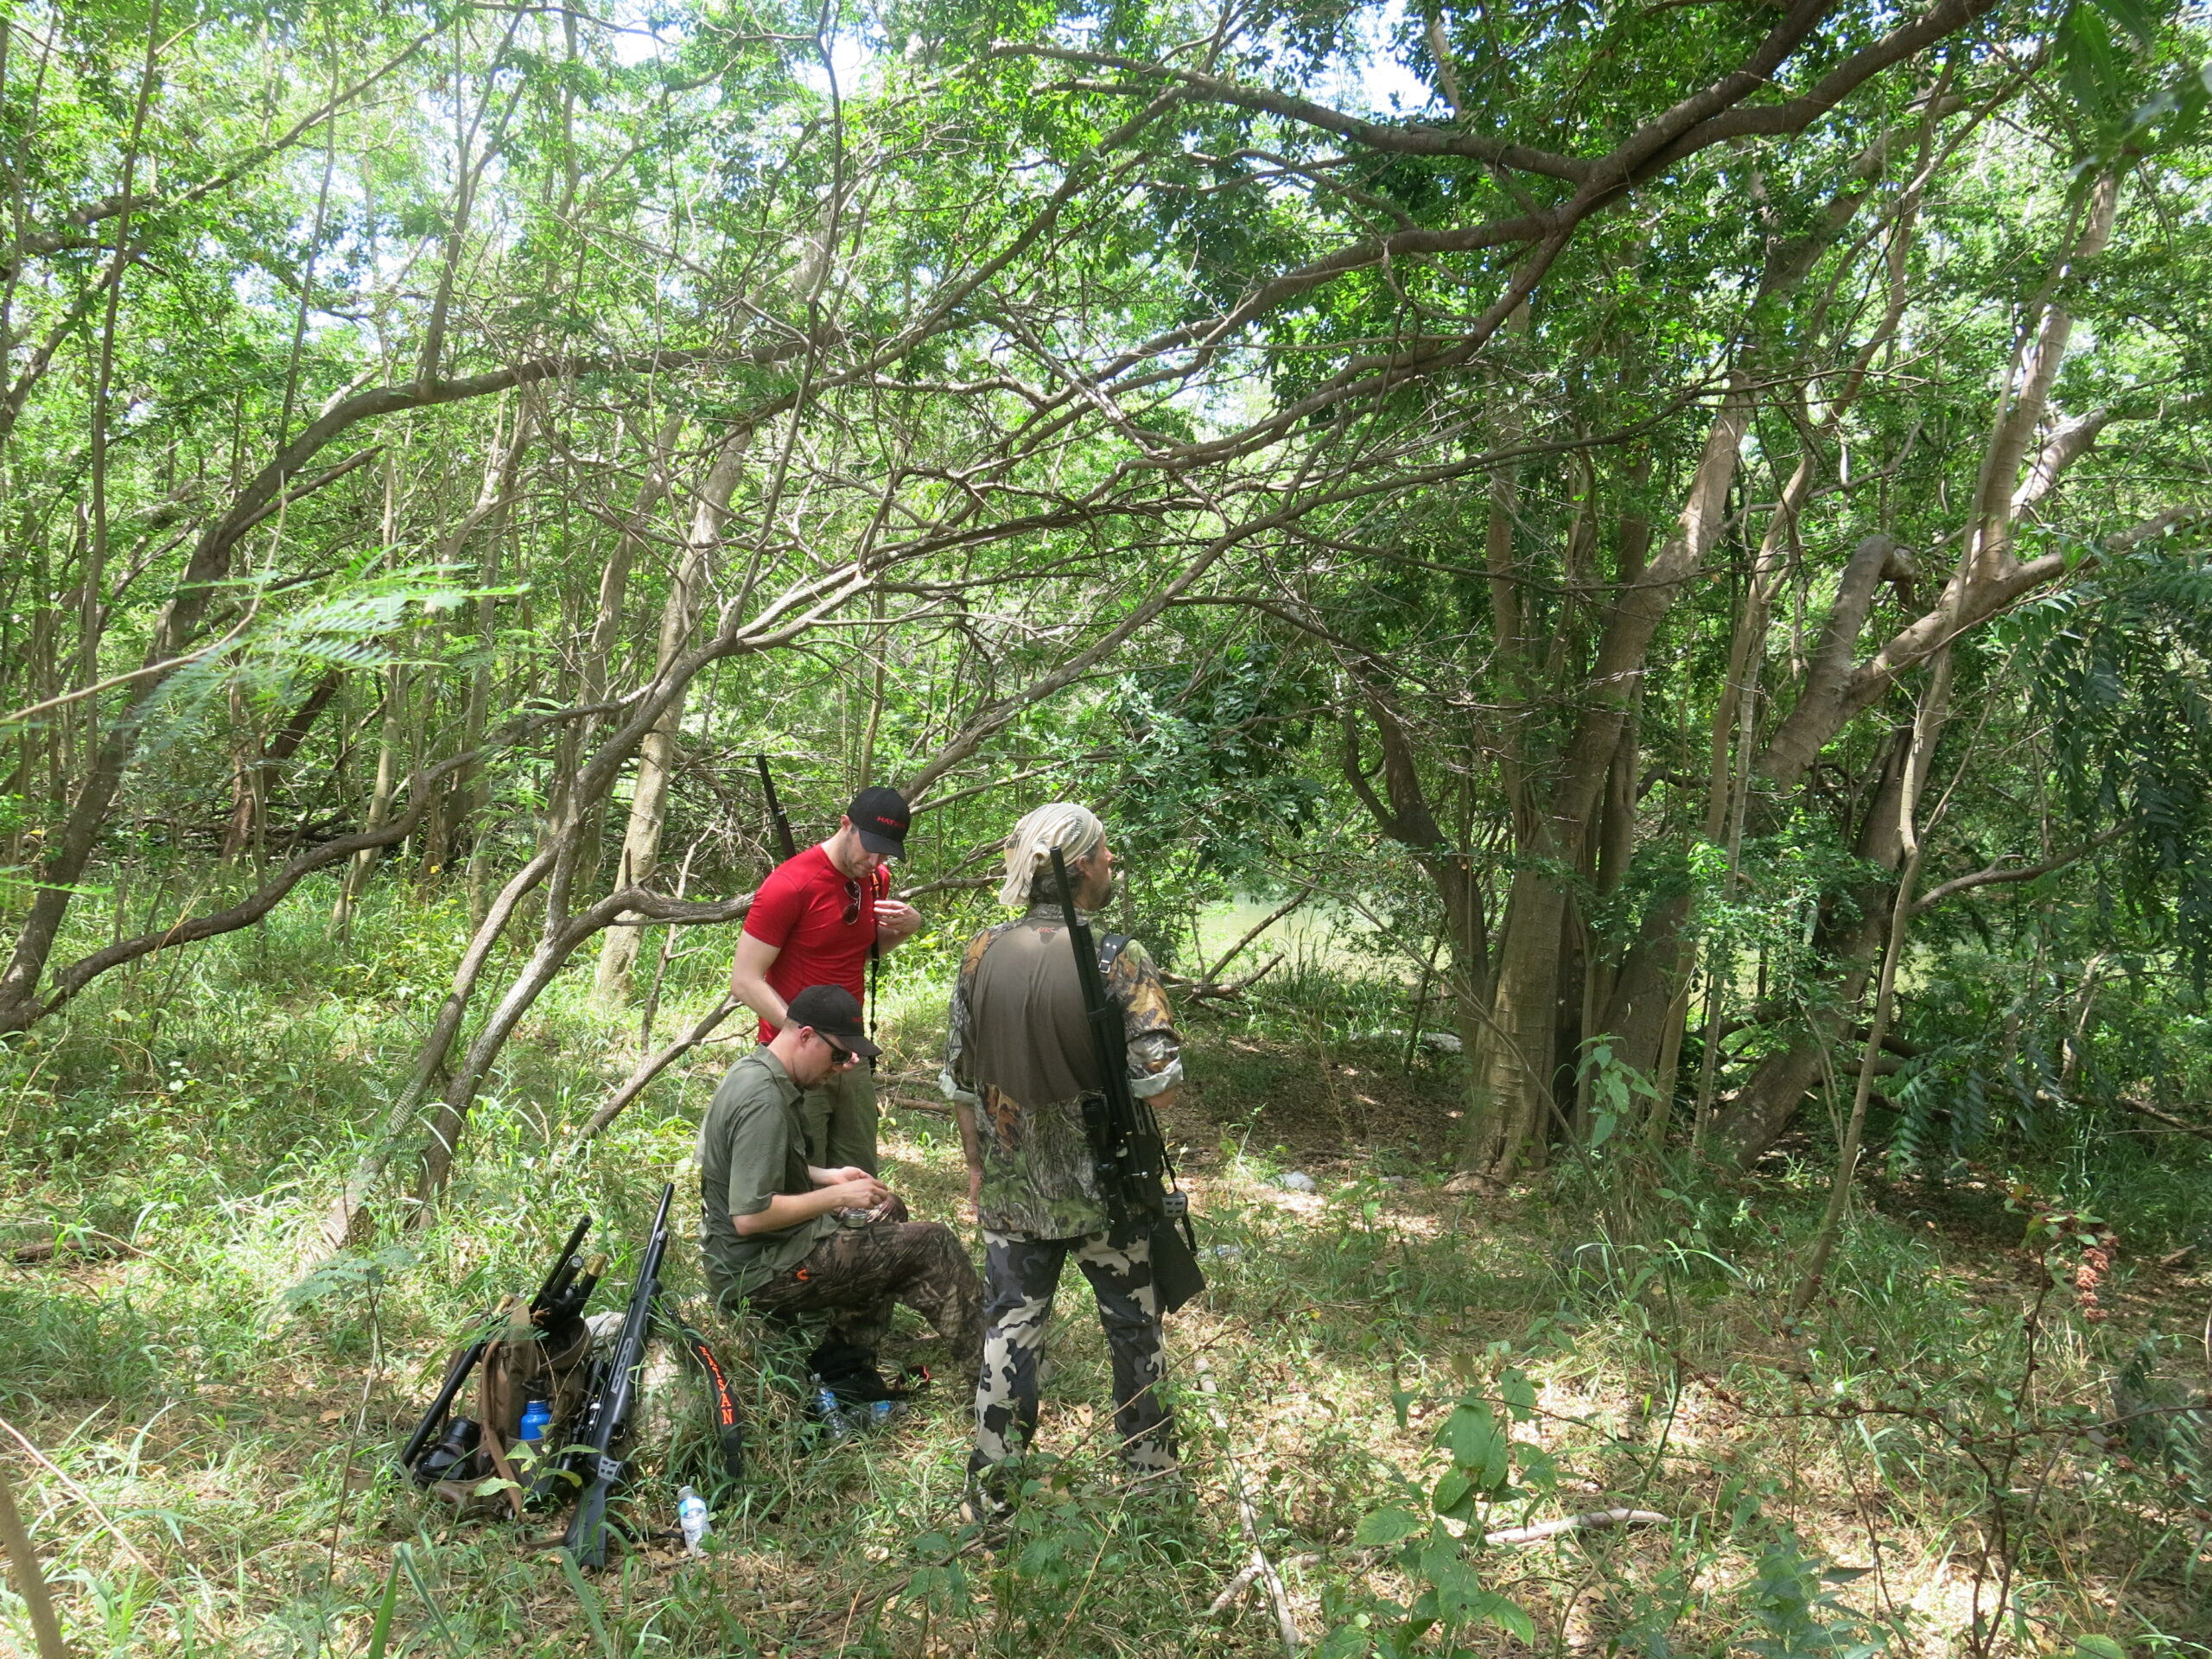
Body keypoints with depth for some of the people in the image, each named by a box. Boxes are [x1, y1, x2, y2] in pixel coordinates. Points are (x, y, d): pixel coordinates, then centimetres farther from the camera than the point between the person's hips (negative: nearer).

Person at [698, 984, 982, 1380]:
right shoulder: (763, 1101, -26)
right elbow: (749, 1216, -30)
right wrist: (837, 1197, -19)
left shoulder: (750, 1072, 6)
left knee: (885, 1212, 27)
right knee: (933, 1246, -8)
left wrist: (827, 1176, 9)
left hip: (740, 1255, 11)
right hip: (760, 1271, -11)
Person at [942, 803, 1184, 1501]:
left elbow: (961, 1078, 2)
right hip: (1107, 1190, -2)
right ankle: (1151, 1470, 33)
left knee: (1011, 1330, 15)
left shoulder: (981, 954, -6)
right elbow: (1158, 1086, -19)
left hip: (1011, 1191, 3)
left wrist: (976, 1163, 15)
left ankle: (991, 1494, 23)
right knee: (1133, 1331, 18)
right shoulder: (1120, 961, -19)